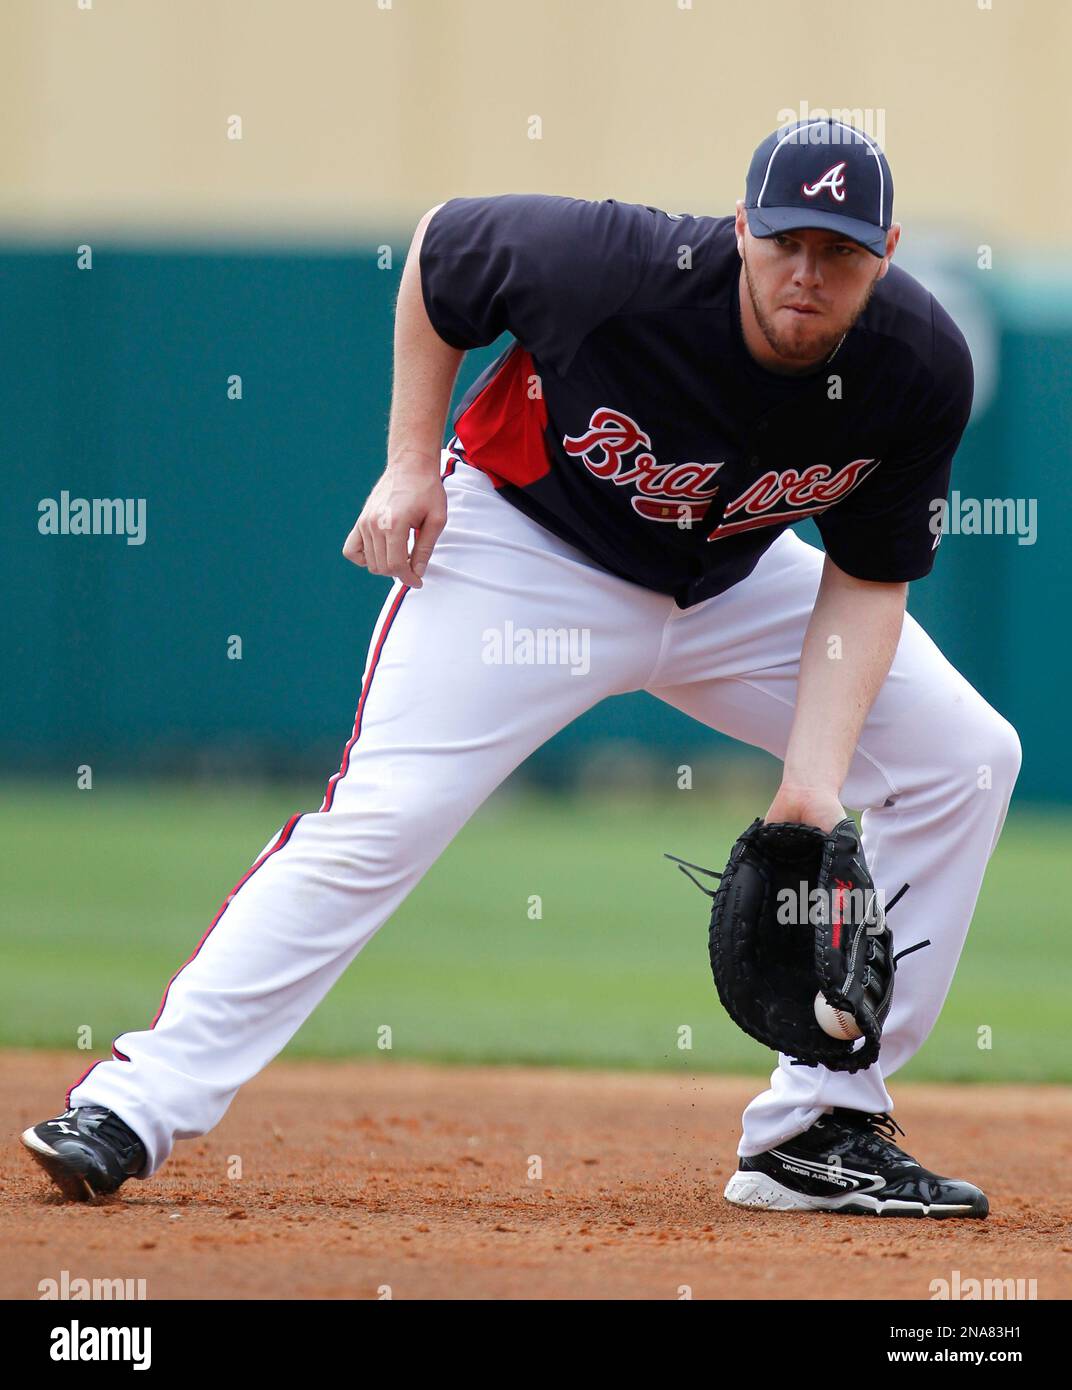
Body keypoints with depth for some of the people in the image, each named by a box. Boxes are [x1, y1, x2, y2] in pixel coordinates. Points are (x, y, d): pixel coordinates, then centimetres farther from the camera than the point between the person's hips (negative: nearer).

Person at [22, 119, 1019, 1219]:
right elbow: (440, 244, -11)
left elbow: (868, 579, -12)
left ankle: (819, 1128, 1)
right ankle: (138, 1101, -16)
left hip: (732, 585, 5)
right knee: (382, 817, -21)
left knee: (966, 757, -3)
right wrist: (413, 461, -12)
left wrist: (813, 786, -23)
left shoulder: (923, 367, -21)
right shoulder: (614, 266, -31)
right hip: (525, 548, -5)